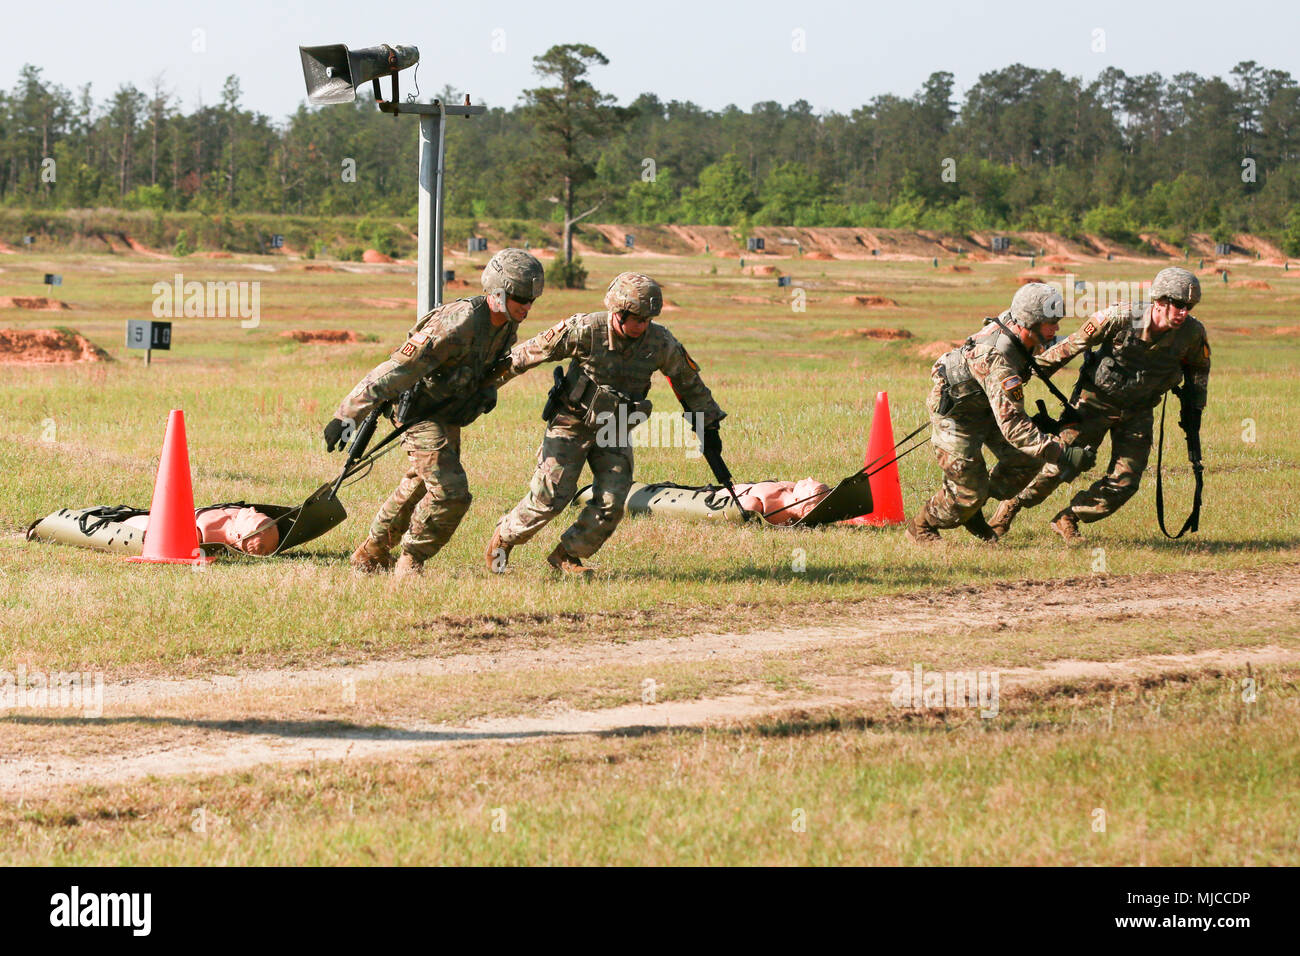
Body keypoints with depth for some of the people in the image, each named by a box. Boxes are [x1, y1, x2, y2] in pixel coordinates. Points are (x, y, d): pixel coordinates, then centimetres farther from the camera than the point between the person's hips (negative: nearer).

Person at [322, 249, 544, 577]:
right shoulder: (457, 325, -33)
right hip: (420, 412, -9)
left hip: (451, 415, 9)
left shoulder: (506, 326, -6)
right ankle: (410, 564, 1)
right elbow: (396, 370, -33)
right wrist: (346, 417, -34)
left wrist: (487, 392, -4)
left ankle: (370, 554, 40)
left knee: (420, 487, 22)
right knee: (450, 493, -18)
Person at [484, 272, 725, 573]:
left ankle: (567, 555, 11)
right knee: (550, 495, -9)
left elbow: (689, 383, 5)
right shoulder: (586, 330, -22)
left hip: (615, 430, 4)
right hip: (572, 422, -4)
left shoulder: (661, 343, -12)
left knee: (611, 504, -8)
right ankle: (503, 538, 16)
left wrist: (708, 424, 12)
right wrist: (490, 379, -5)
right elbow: (530, 352, -12)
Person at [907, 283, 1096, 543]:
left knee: (1028, 459, -3)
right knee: (969, 492, -6)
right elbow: (1013, 426, -42)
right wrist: (1063, 453, -46)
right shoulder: (1000, 362, -40)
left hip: (985, 406, 9)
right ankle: (921, 527, 21)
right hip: (955, 413, -9)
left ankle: (973, 510, 16)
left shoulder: (1011, 322, -13)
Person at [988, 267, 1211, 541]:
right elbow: (1074, 344, -12)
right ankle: (1013, 504, 17)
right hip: (1096, 401, -3)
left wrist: (1194, 410, 8)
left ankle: (1068, 519, 15)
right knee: (1062, 463, -8)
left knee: (1125, 482, -6)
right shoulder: (1121, 318, -25)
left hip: (1138, 413, 3)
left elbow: (1198, 368, 7)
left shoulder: (1192, 333, -16)